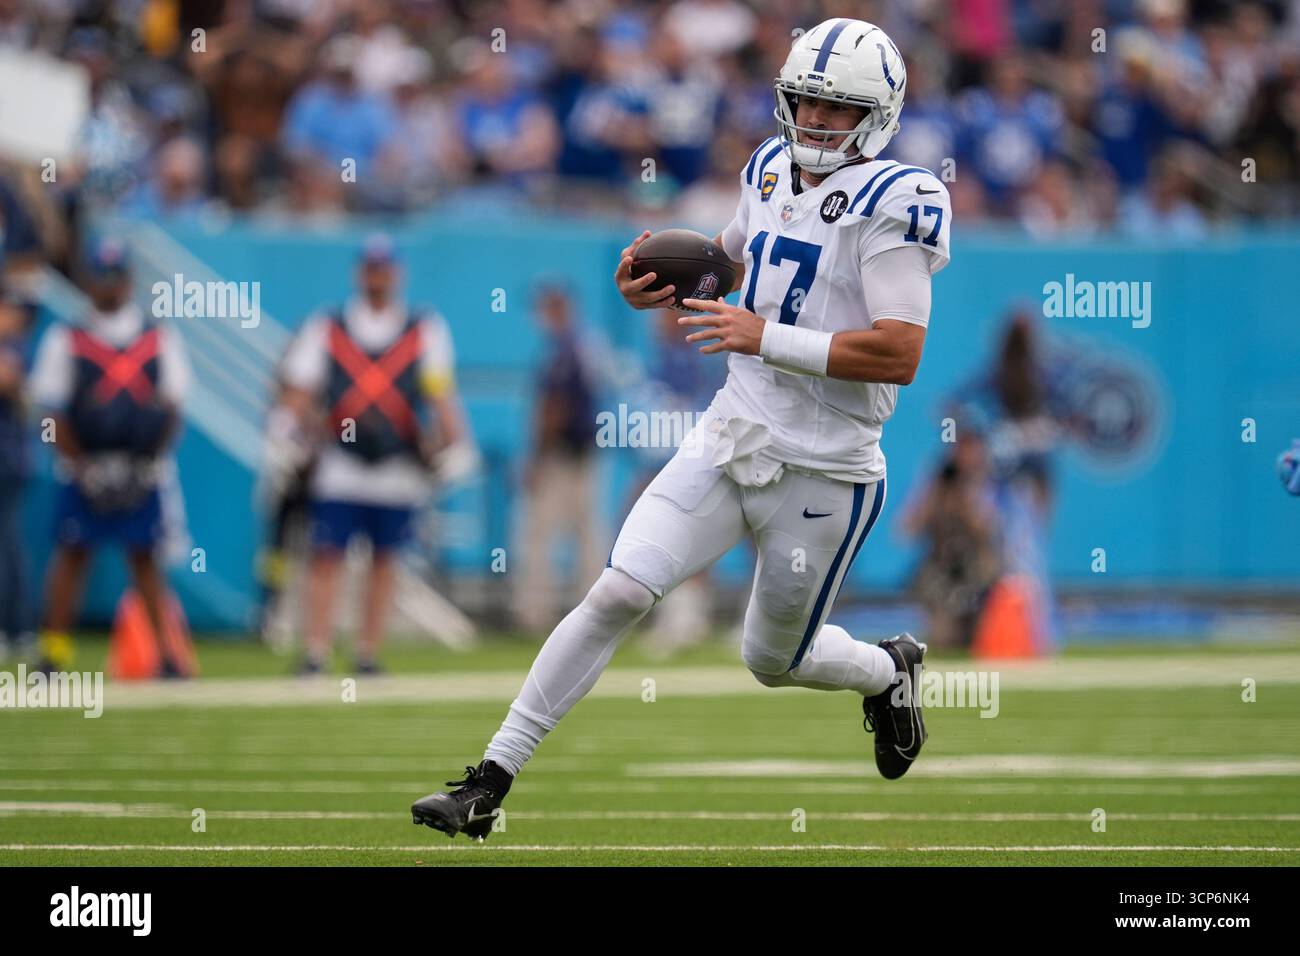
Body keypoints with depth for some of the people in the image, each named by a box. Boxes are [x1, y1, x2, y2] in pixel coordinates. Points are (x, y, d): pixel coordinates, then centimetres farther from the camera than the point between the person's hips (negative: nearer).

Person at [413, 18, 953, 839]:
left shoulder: (893, 201, -15)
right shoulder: (772, 172, 7)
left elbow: (900, 354, -23)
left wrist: (767, 339, -23)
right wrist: (667, 280, 9)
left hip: (822, 474, -5)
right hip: (728, 443, 5)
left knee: (774, 661, 12)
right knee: (618, 594, -11)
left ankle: (888, 670, 46)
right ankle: (492, 780, -10)